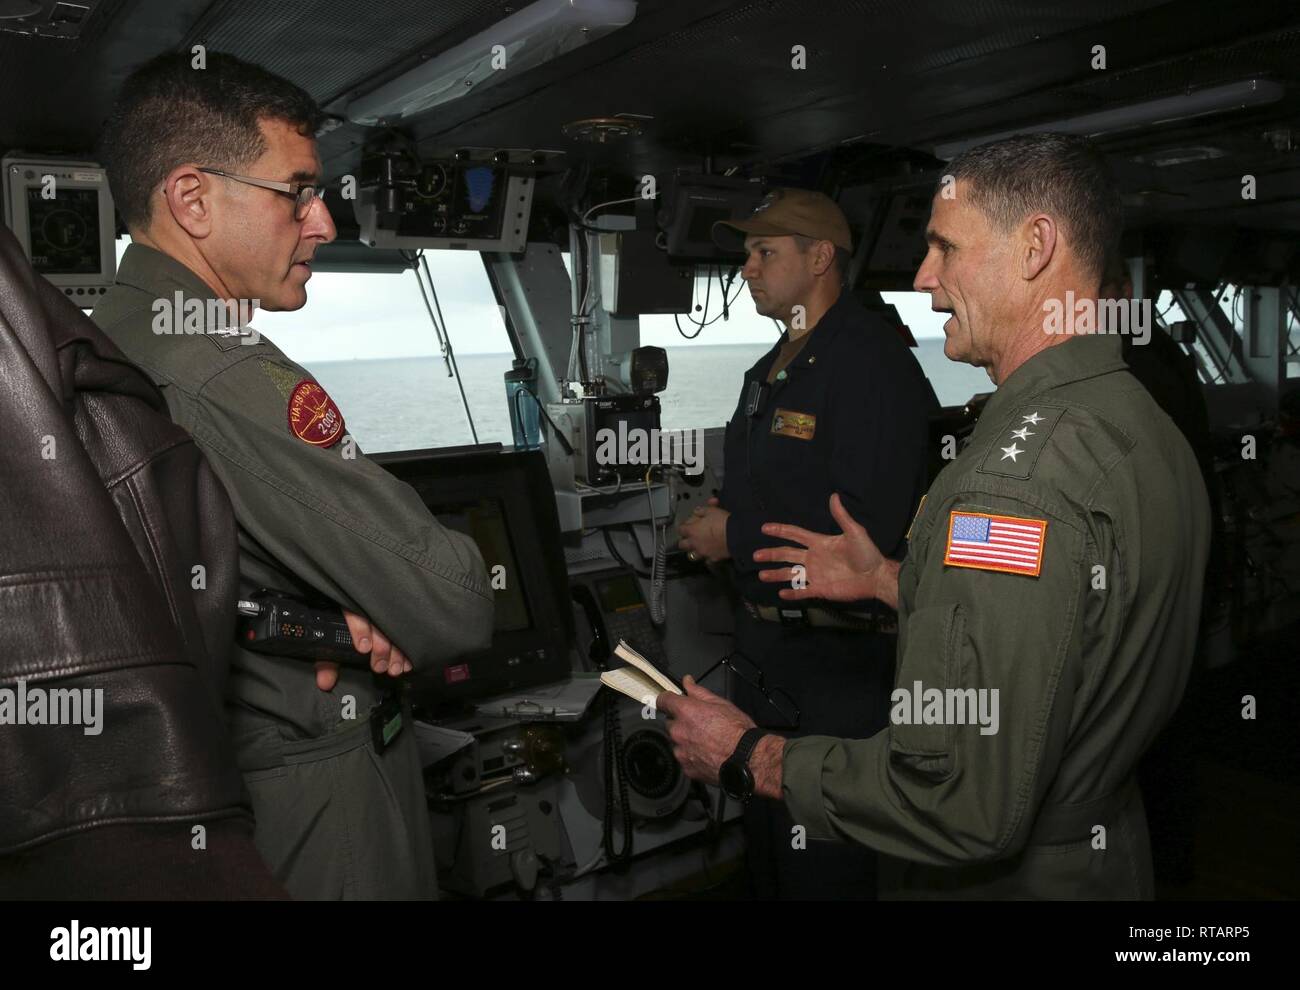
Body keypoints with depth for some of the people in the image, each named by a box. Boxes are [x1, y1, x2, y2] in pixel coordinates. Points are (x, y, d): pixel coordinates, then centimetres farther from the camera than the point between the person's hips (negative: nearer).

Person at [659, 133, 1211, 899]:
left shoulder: (1017, 477, -31)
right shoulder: (1151, 427, 1)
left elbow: (967, 808, -32)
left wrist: (751, 757, -20)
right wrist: (891, 581, 12)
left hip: (1007, 879, -8)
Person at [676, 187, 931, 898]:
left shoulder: (870, 360, -18)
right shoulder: (771, 370, 14)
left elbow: (869, 525, -28)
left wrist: (736, 536, -19)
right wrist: (721, 518, 2)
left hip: (835, 660, -9)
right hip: (763, 648, 10)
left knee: (822, 871, 6)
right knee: (764, 850, 24)